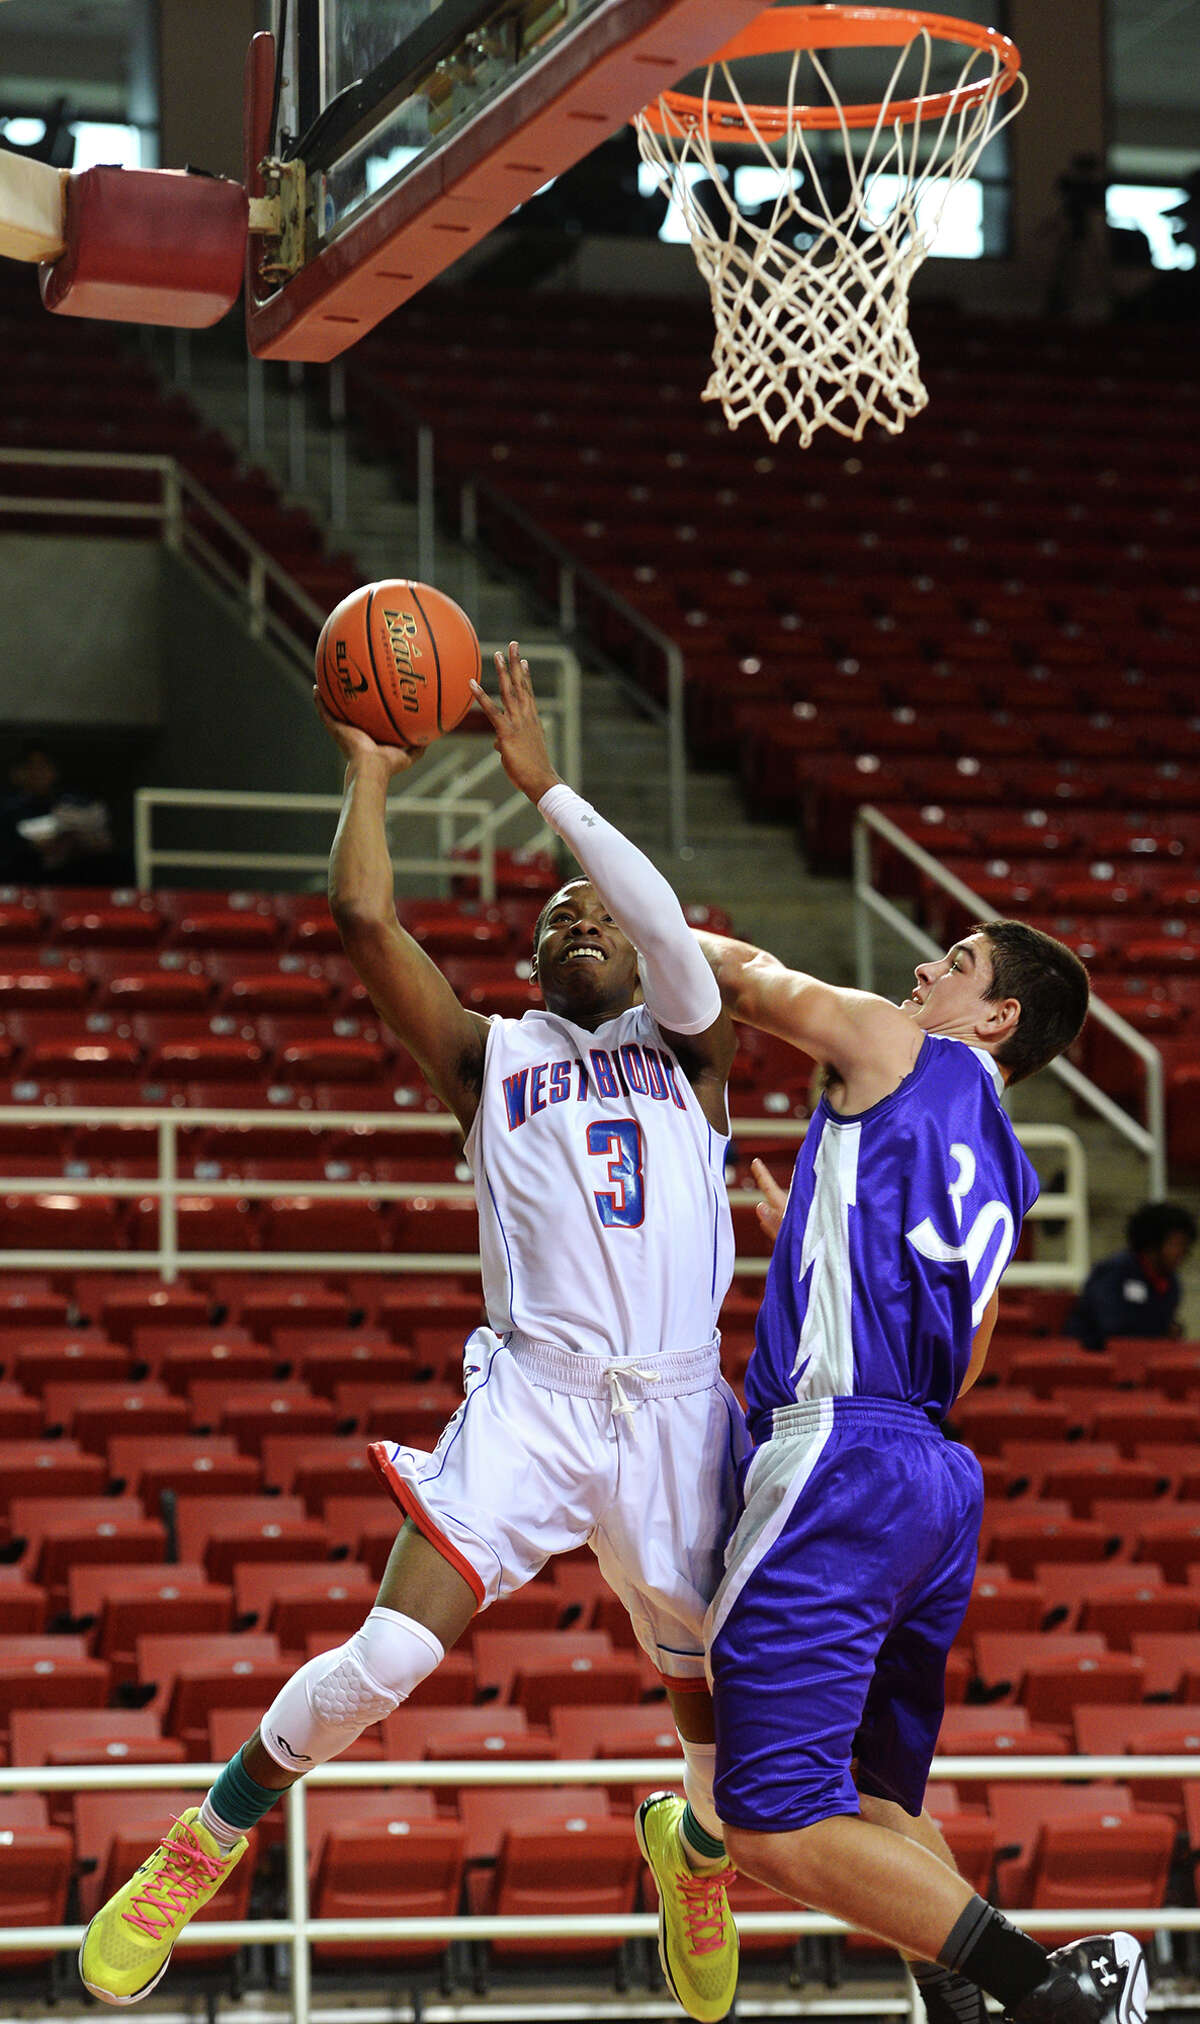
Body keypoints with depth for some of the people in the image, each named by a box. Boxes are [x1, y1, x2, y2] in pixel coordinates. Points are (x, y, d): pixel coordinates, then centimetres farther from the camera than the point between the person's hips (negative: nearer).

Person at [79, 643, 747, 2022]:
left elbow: (672, 930, -6)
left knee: (730, 1693, 8)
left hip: (677, 1408, 2)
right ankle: (211, 1836, 5)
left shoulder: (688, 1053, 14)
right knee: (389, 1657, -17)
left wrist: (546, 786, -1)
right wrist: (371, 773, 12)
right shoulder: (491, 1056, 13)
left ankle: (694, 1843, 43)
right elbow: (362, 919, 1)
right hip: (530, 1394, -2)